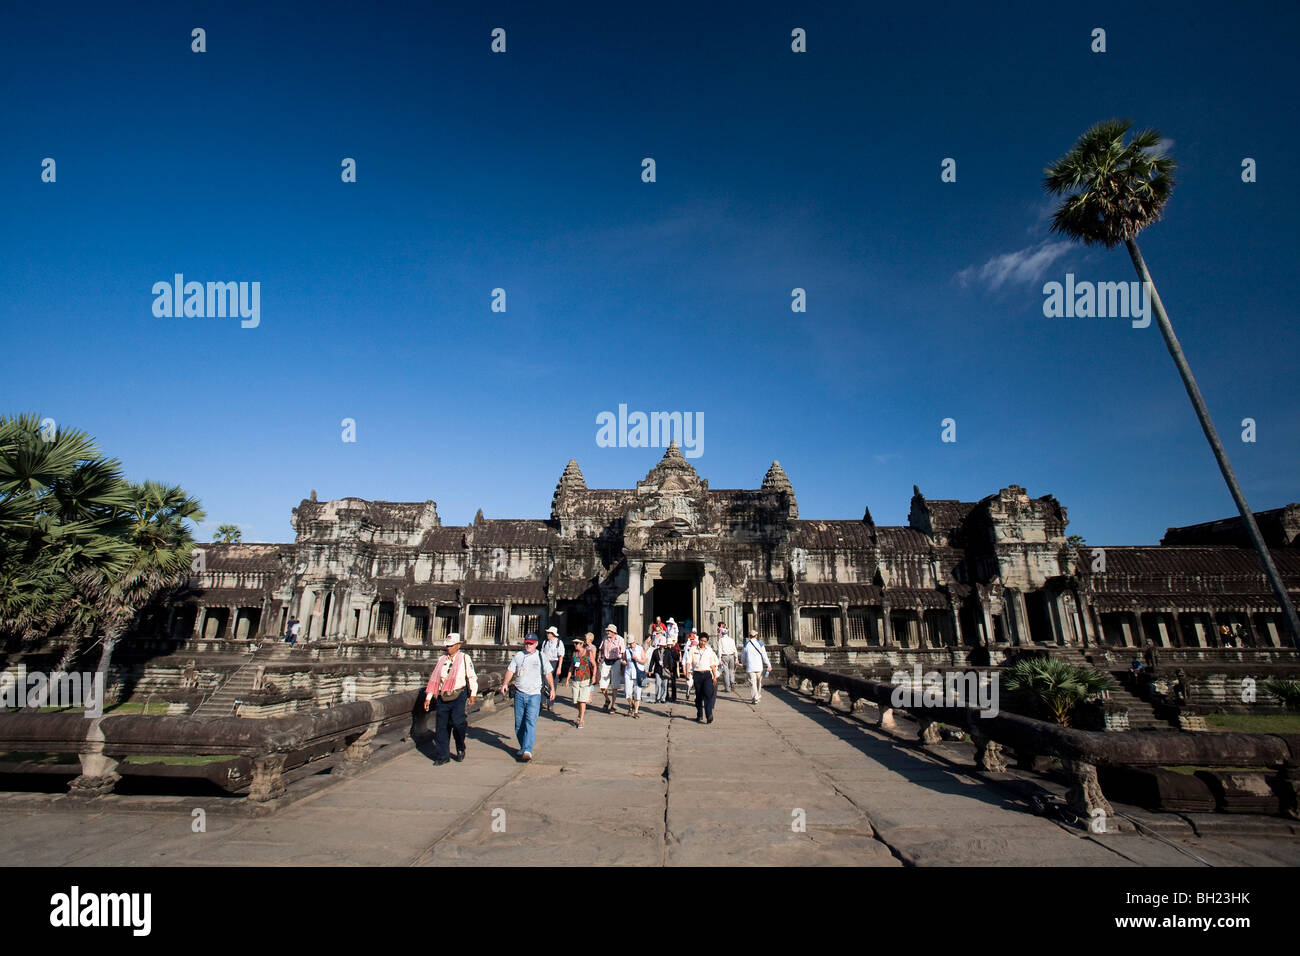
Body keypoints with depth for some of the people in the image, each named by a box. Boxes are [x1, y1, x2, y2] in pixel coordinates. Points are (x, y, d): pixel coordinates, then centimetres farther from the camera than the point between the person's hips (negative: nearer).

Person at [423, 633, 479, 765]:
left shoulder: (464, 658, 4)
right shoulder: (441, 660, 16)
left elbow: (472, 676, 3)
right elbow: (434, 679, 18)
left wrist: (473, 694, -5)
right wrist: (428, 698, 15)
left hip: (459, 696, -4)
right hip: (443, 697, 4)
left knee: (457, 721, -18)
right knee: (441, 726, 3)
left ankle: (461, 749, 7)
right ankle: (442, 755, 17)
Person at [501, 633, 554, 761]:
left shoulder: (541, 657, 4)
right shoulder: (518, 655, 10)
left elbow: (548, 673, 6)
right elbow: (511, 670, 8)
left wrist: (552, 688, 0)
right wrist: (505, 683, -8)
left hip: (534, 694, -3)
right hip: (519, 693, 3)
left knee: (531, 722, -13)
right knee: (519, 723, 8)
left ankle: (527, 750, -18)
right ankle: (523, 748, 23)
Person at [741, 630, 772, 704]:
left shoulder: (746, 645, -1)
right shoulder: (760, 644, -1)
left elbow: (744, 656, 9)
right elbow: (764, 656, -4)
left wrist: (744, 665, 25)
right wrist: (769, 665, -1)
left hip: (750, 667, -2)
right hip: (759, 667, 2)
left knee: (752, 683, 0)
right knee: (759, 683, 17)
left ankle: (755, 699, -5)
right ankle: (758, 697, 29)